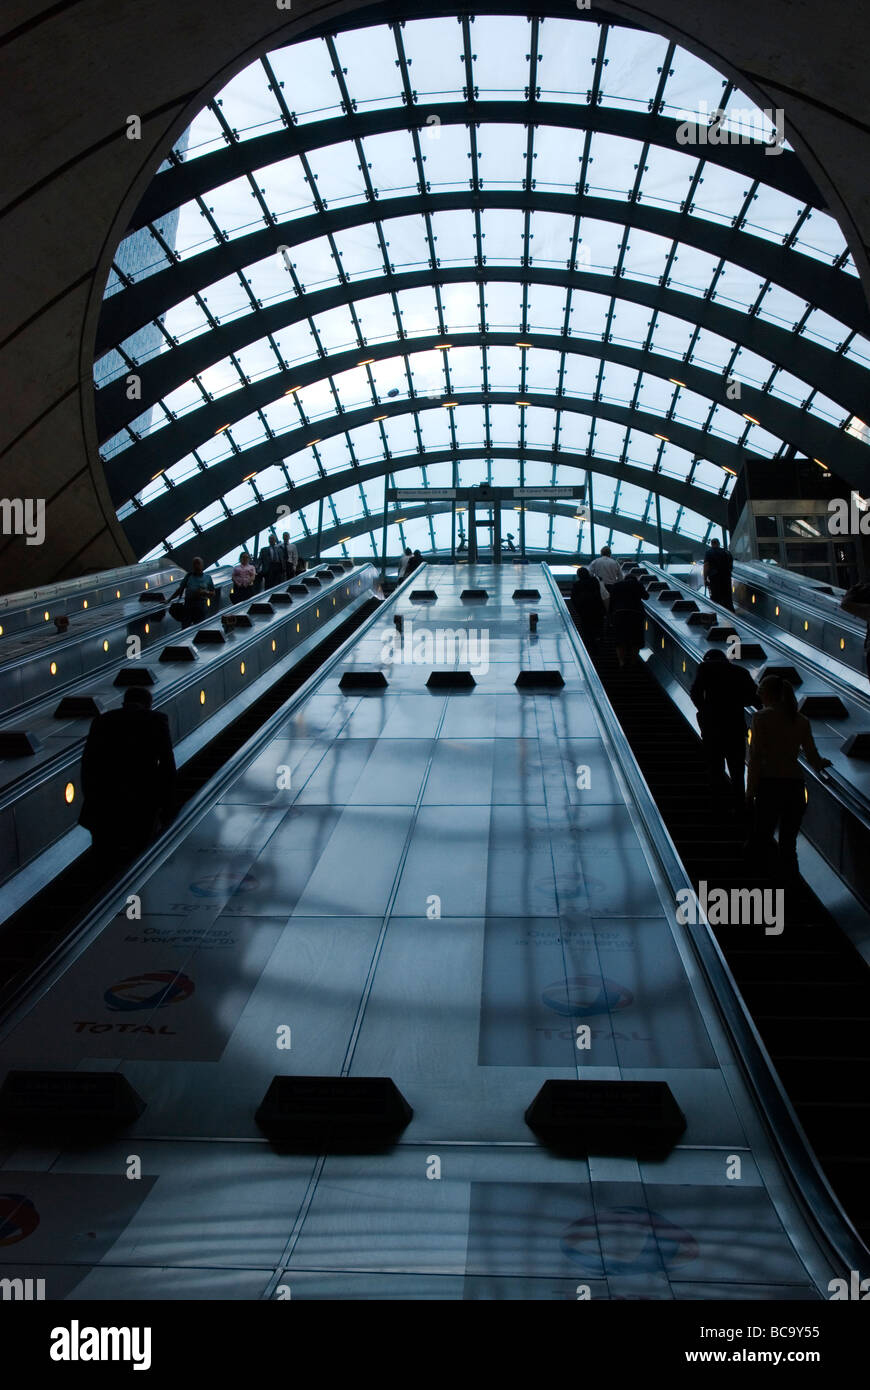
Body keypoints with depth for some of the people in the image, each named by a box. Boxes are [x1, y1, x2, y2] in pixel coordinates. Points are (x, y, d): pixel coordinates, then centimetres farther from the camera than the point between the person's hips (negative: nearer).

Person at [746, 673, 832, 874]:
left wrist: (751, 791, -2)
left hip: (769, 784, -4)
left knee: (762, 839, 6)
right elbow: (812, 756, 12)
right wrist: (822, 763, 36)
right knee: (789, 845, 9)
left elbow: (755, 757, -8)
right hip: (795, 784, 4)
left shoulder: (761, 718, -4)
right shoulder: (801, 720, 8)